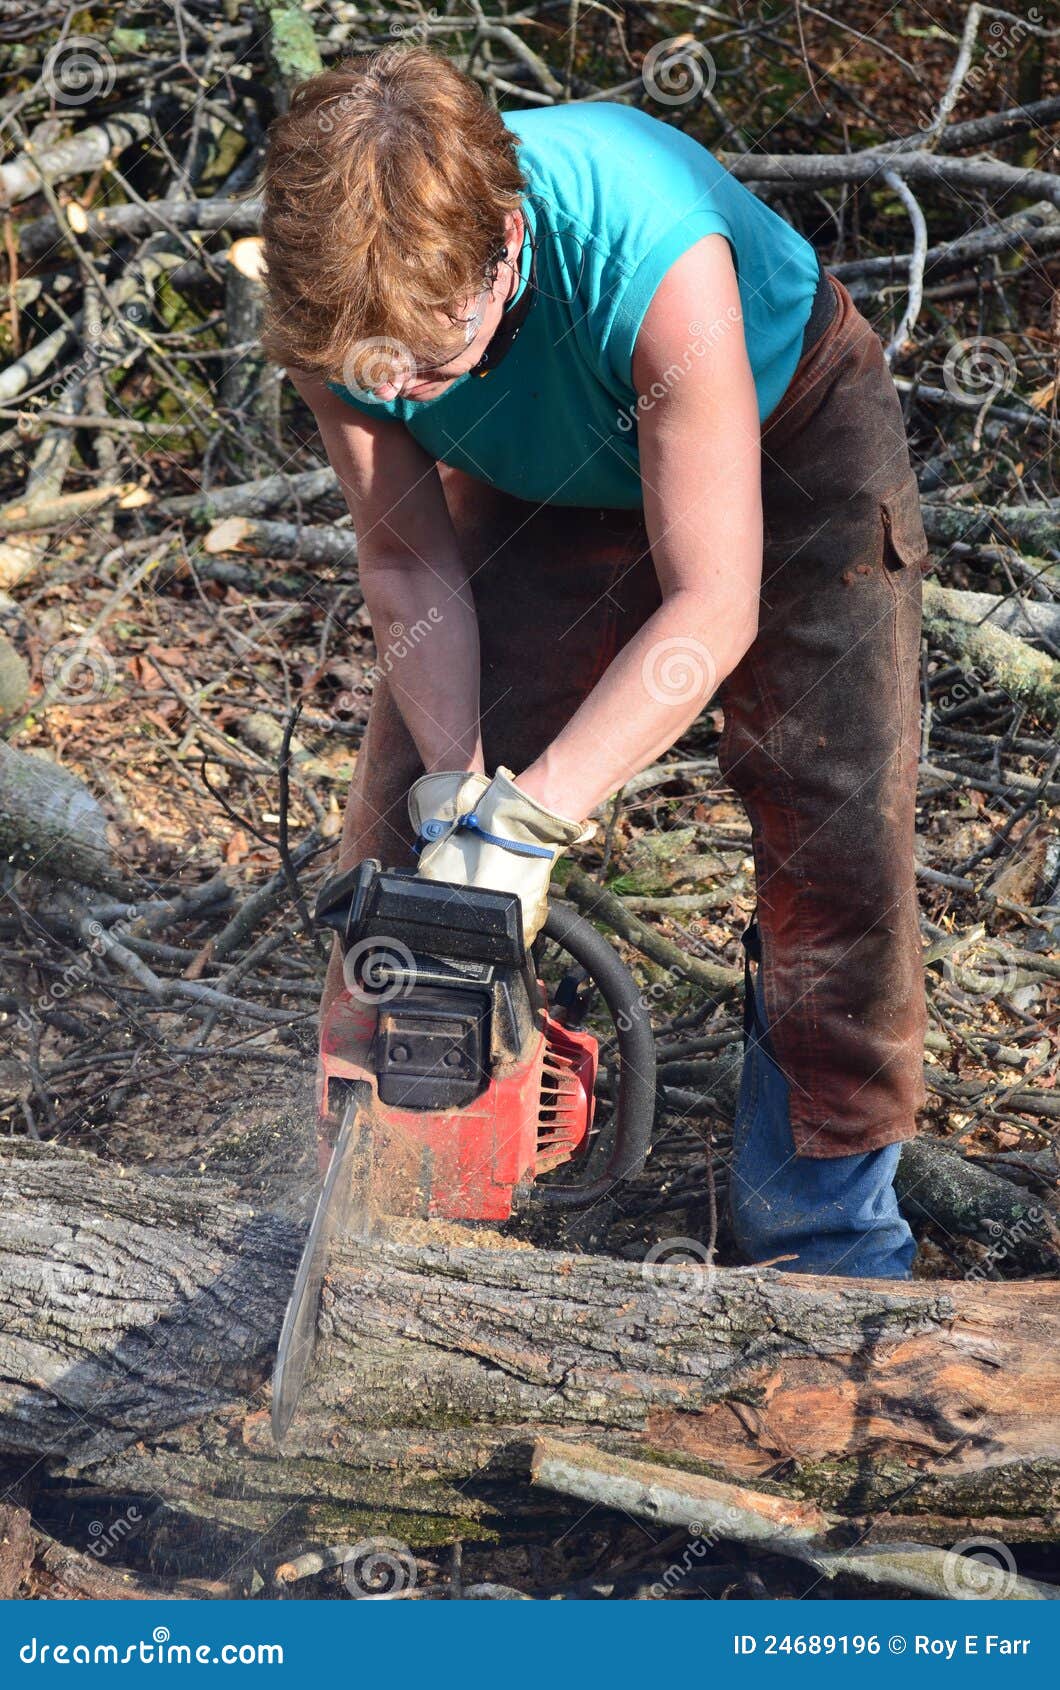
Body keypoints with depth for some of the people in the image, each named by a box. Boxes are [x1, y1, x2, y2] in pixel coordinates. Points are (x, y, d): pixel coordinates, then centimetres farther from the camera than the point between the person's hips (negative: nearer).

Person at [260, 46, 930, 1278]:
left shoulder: (652, 256, -44)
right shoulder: (338, 304, -29)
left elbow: (713, 601, -39)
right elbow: (409, 564, -17)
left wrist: (526, 819, -44)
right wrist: (458, 786, -28)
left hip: (784, 440, -3)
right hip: (544, 474, 4)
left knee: (835, 832, -12)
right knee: (409, 812, -2)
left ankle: (824, 1232, 3)